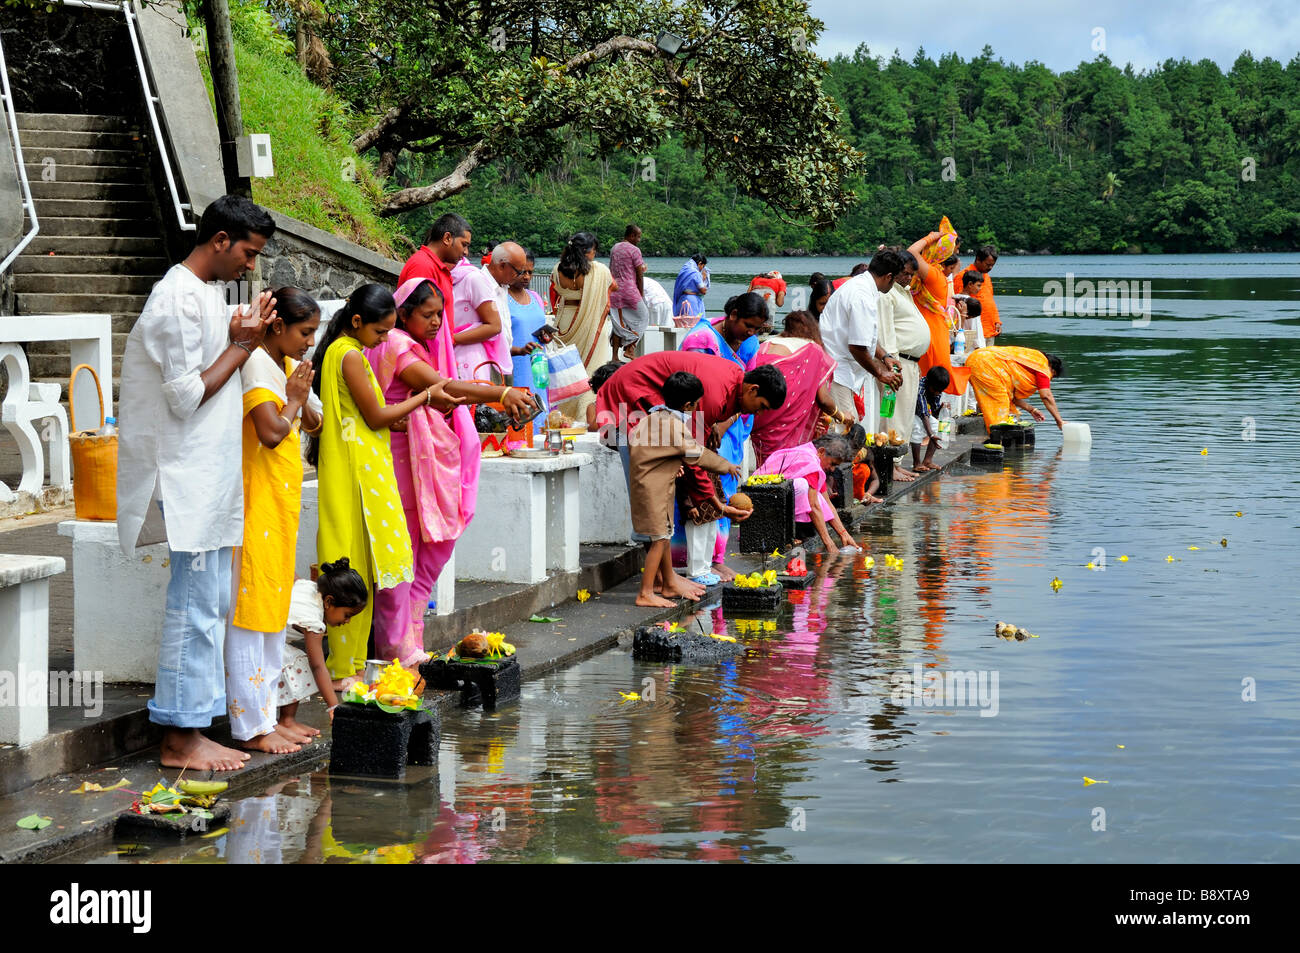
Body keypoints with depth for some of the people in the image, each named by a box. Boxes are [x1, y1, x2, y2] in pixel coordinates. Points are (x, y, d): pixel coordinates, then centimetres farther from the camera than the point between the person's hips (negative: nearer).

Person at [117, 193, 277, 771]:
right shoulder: (179, 300, -16)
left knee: (211, 603, 11)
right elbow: (187, 397, -18)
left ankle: (193, 731, 15)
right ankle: (179, 739, -2)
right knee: (196, 604, -7)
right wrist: (241, 346, -10)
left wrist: (238, 339, 6)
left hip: (211, 475, 10)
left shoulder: (208, 294, 15)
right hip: (190, 478, -10)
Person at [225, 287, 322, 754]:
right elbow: (271, 431, -22)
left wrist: (303, 402, 1)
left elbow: (313, 423, 18)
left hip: (282, 500, 10)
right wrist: (295, 399, -8)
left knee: (274, 608, 12)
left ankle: (264, 717, 18)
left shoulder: (286, 365, 15)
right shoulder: (257, 364, -13)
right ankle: (250, 725, -4)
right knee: (250, 608, -7)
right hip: (258, 502, -10)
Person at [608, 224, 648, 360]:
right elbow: (639, 274, -7)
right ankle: (629, 348, 2)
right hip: (629, 290, -7)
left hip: (615, 291, 7)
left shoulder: (614, 249, 14)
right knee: (642, 316, 9)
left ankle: (615, 356, 5)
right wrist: (641, 294, 0)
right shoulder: (634, 250, -8)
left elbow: (611, 270, 15)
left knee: (618, 323, 9)